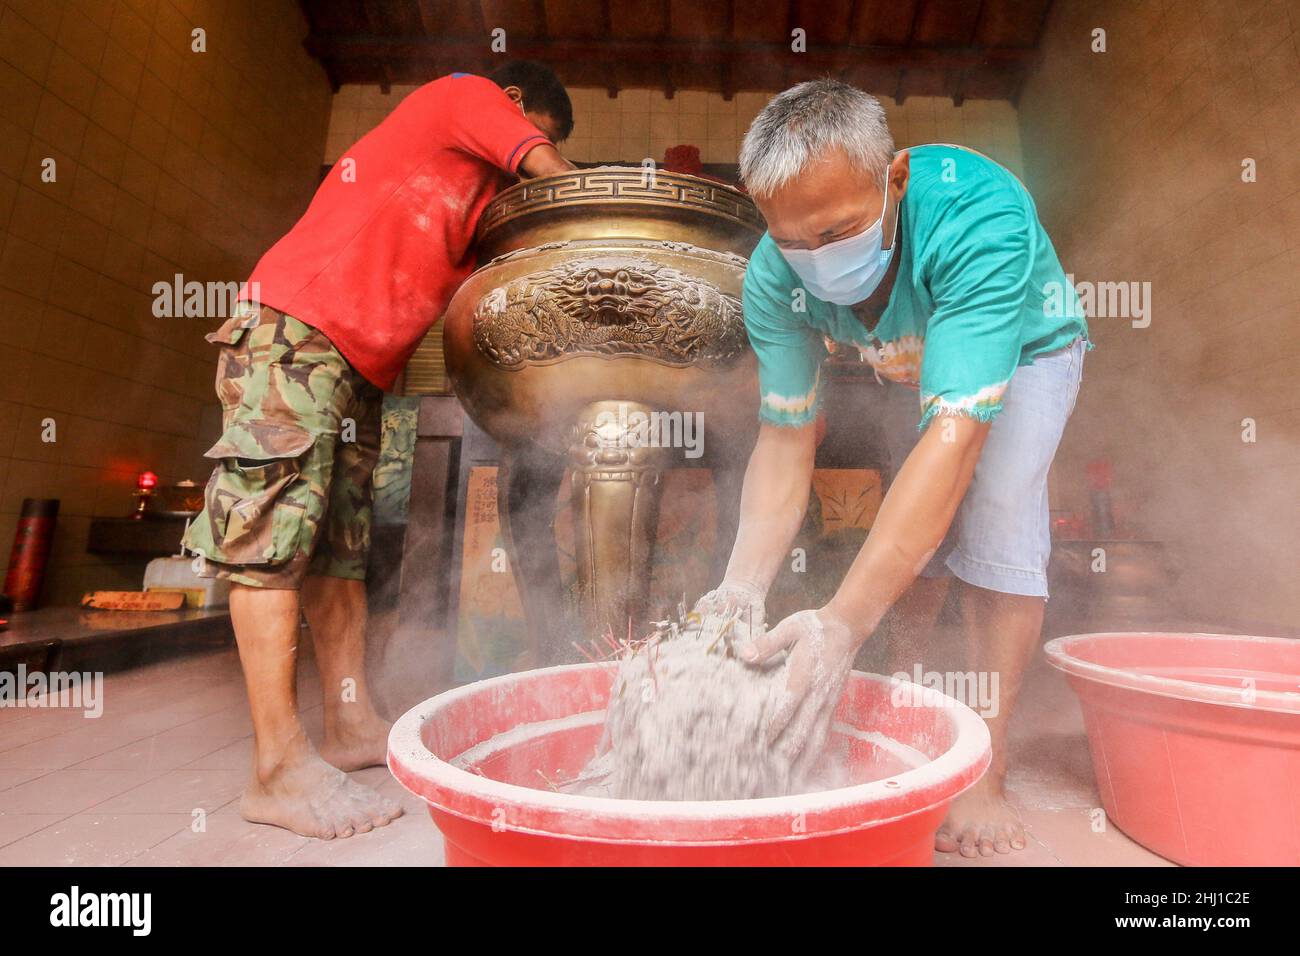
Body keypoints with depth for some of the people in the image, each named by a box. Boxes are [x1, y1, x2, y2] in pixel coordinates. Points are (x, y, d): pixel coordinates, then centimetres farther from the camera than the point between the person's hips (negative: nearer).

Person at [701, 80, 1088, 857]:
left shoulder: (981, 217, -42)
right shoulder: (775, 276, -28)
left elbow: (955, 434, -50)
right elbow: (786, 439, -29)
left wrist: (846, 619, -57)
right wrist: (742, 587, -43)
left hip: (1024, 350, -3)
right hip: (913, 361, 4)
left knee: (995, 511, -25)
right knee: (914, 533, -2)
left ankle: (986, 770, -14)